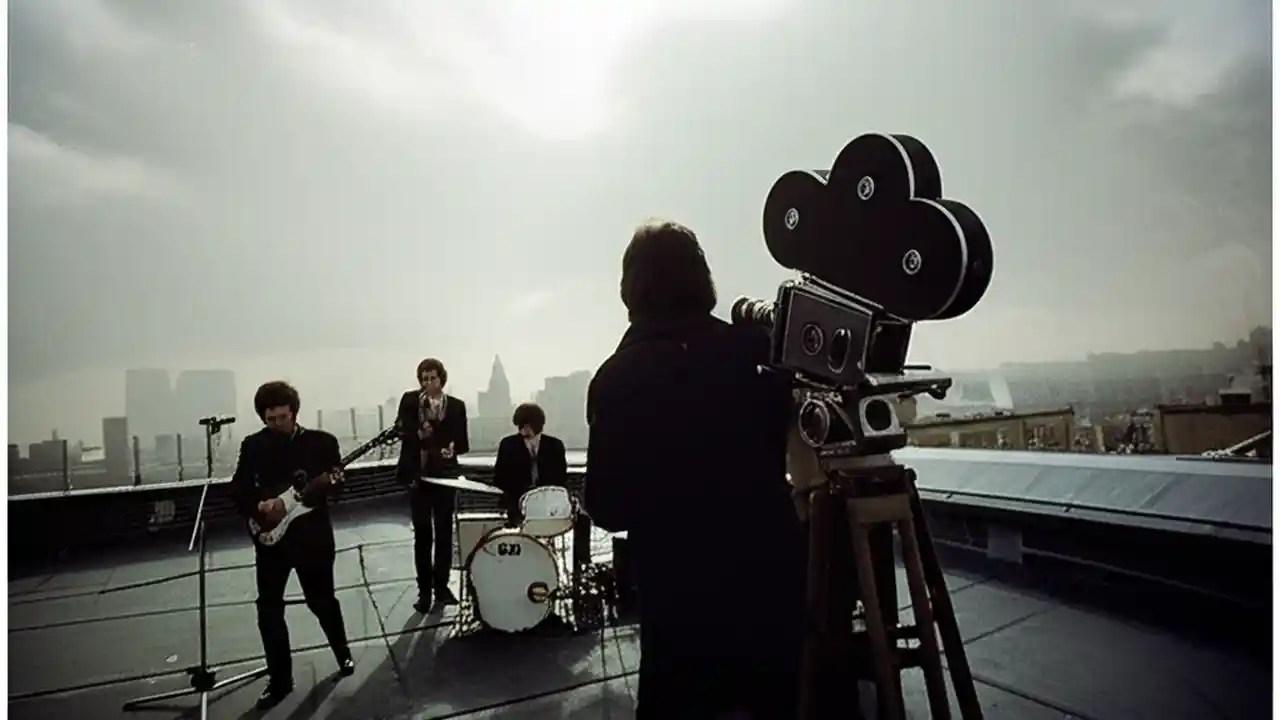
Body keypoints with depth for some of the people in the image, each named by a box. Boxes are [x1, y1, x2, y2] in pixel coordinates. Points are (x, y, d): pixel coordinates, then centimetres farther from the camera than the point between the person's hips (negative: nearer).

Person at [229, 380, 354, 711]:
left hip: (313, 535, -2)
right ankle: (279, 680, 21)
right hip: (270, 537, 2)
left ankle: (343, 654, 36)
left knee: (322, 600, 10)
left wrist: (331, 481, -29)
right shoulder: (252, 445, 1)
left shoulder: (322, 441, -4)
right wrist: (260, 507, -18)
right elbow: (238, 492, 0)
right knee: (268, 609, 4)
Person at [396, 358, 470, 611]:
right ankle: (424, 590, 12)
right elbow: (402, 429, -7)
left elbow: (462, 443, 1)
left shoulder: (456, 406, 3)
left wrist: (453, 449, -19)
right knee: (422, 533, 3)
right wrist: (418, 434, -25)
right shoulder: (410, 400, 3)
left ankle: (441, 585, 19)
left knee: (444, 531, 6)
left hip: (444, 474, 1)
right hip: (417, 474, 0)